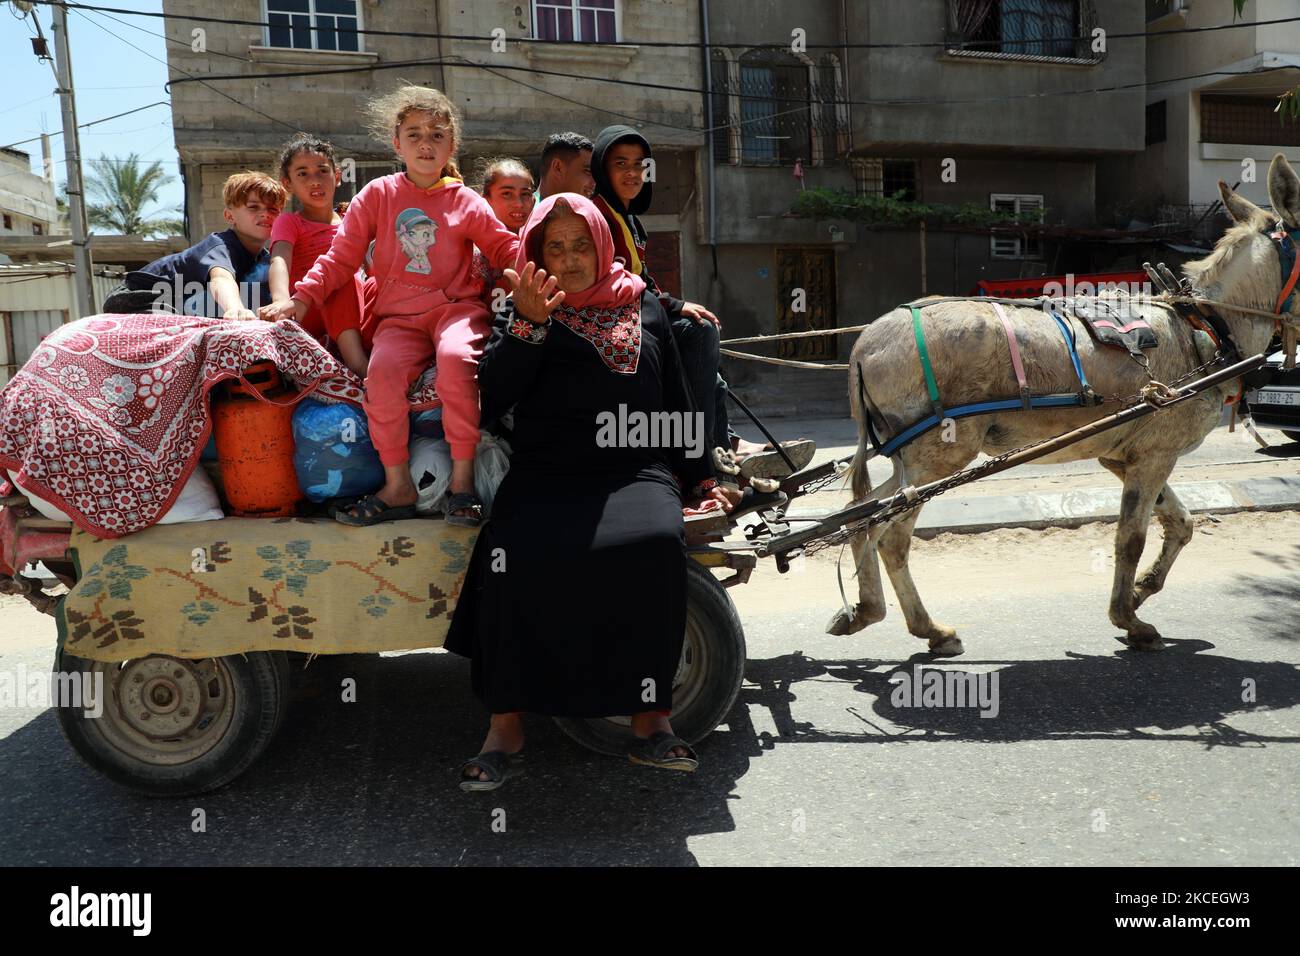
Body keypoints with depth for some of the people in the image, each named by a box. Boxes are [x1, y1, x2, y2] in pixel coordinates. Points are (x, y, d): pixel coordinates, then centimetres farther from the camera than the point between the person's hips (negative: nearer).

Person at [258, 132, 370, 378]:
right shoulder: (288, 222, 5)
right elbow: (280, 261, -16)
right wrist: (282, 301, -38)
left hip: (354, 313, 4)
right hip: (307, 315, -4)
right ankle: (358, 366, -46)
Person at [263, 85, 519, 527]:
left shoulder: (466, 202, 9)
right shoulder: (378, 195, 11)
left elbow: (506, 249, 13)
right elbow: (342, 255, 9)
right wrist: (304, 296, -2)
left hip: (457, 307, -1)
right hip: (400, 317, 1)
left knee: (455, 358, -36)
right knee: (382, 370, -30)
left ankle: (463, 478, -24)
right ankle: (398, 486, -16)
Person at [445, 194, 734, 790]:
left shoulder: (643, 308, 20)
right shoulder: (521, 312, 15)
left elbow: (676, 403, 23)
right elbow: (495, 393, -1)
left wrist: (701, 479, 18)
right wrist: (529, 323, -13)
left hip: (635, 471, 1)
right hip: (546, 474, 0)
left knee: (655, 543, -33)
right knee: (514, 555, -31)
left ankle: (650, 717, -19)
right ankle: (506, 725, -16)